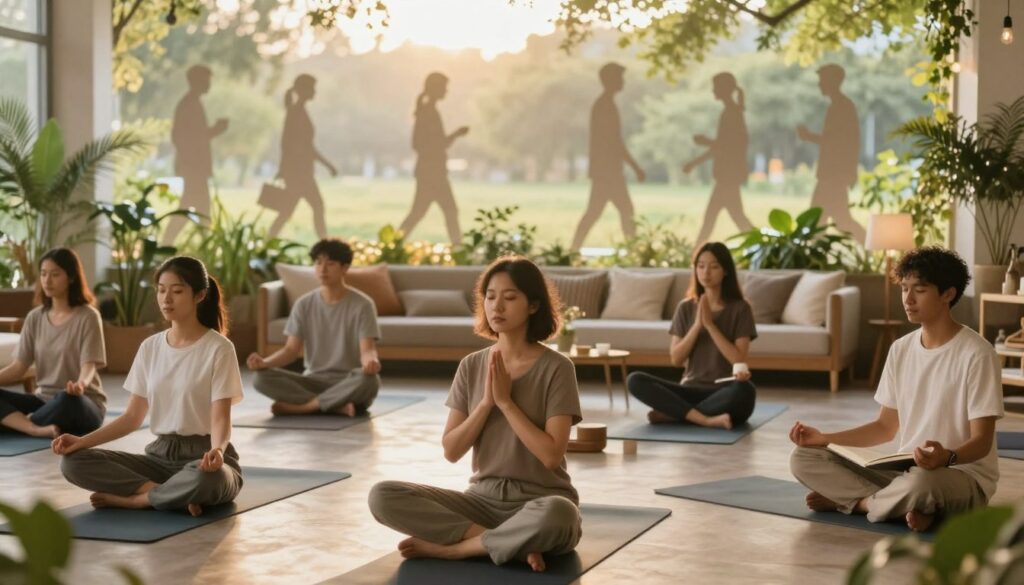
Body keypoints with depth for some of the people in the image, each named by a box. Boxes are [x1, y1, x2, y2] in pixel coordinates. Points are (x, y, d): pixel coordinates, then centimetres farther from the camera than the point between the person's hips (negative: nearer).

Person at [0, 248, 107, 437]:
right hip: (44, 400, 5)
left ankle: (19, 423, -17)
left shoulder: (87, 317, -8)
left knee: (68, 399, -40)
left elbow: (88, 367, -17)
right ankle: (38, 429, -38)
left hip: (83, 403, -5)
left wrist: (81, 384, -40)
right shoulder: (35, 317, 8)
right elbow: (18, 367, 5)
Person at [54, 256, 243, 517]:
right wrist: (82, 440, -6)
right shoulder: (149, 347, 7)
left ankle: (132, 498, -18)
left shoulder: (219, 348, -9)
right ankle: (176, 494, -22)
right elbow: (133, 416, 9)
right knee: (73, 461, -16)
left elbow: (220, 417, -15)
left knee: (208, 478, -44)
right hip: (160, 455, 6)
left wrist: (216, 450, -38)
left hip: (201, 456, -6)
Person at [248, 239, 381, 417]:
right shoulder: (304, 304, 4)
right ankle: (337, 406, -26)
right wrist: (264, 362, -20)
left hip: (349, 383, -3)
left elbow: (367, 350, -15)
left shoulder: (362, 305, -6)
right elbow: (291, 350, 1)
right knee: (262, 377, -22)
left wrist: (371, 362, -41)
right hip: (314, 380, 3)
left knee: (369, 379, -39)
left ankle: (301, 406, -25)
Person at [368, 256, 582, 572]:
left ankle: (449, 546, -19)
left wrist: (505, 401, -16)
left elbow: (551, 455, -17)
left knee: (555, 516, -42)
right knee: (383, 497, -17)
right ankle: (514, 544, -19)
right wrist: (486, 402, -13)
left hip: (540, 502, -4)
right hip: (484, 498, 5)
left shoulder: (556, 368, -9)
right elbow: (451, 450, -1)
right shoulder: (471, 366, 4)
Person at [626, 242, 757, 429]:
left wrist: (709, 324, -13)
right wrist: (697, 325, -10)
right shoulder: (686, 308, 9)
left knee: (744, 390, -40)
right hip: (692, 390, 3)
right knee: (635, 380, -22)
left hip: (724, 394, -3)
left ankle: (673, 413, -25)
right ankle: (706, 419, -32)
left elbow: (739, 359, -10)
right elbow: (676, 359, 2)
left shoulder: (740, 308, -1)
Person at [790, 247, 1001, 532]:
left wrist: (947, 457, -38)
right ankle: (903, 507, -16)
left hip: (964, 474, -6)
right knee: (804, 458, -6)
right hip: (905, 469, 6)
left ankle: (858, 501, -10)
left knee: (921, 480, -42)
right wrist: (823, 438, 1)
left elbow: (981, 441, -16)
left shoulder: (976, 354, -14)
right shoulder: (901, 349, 7)